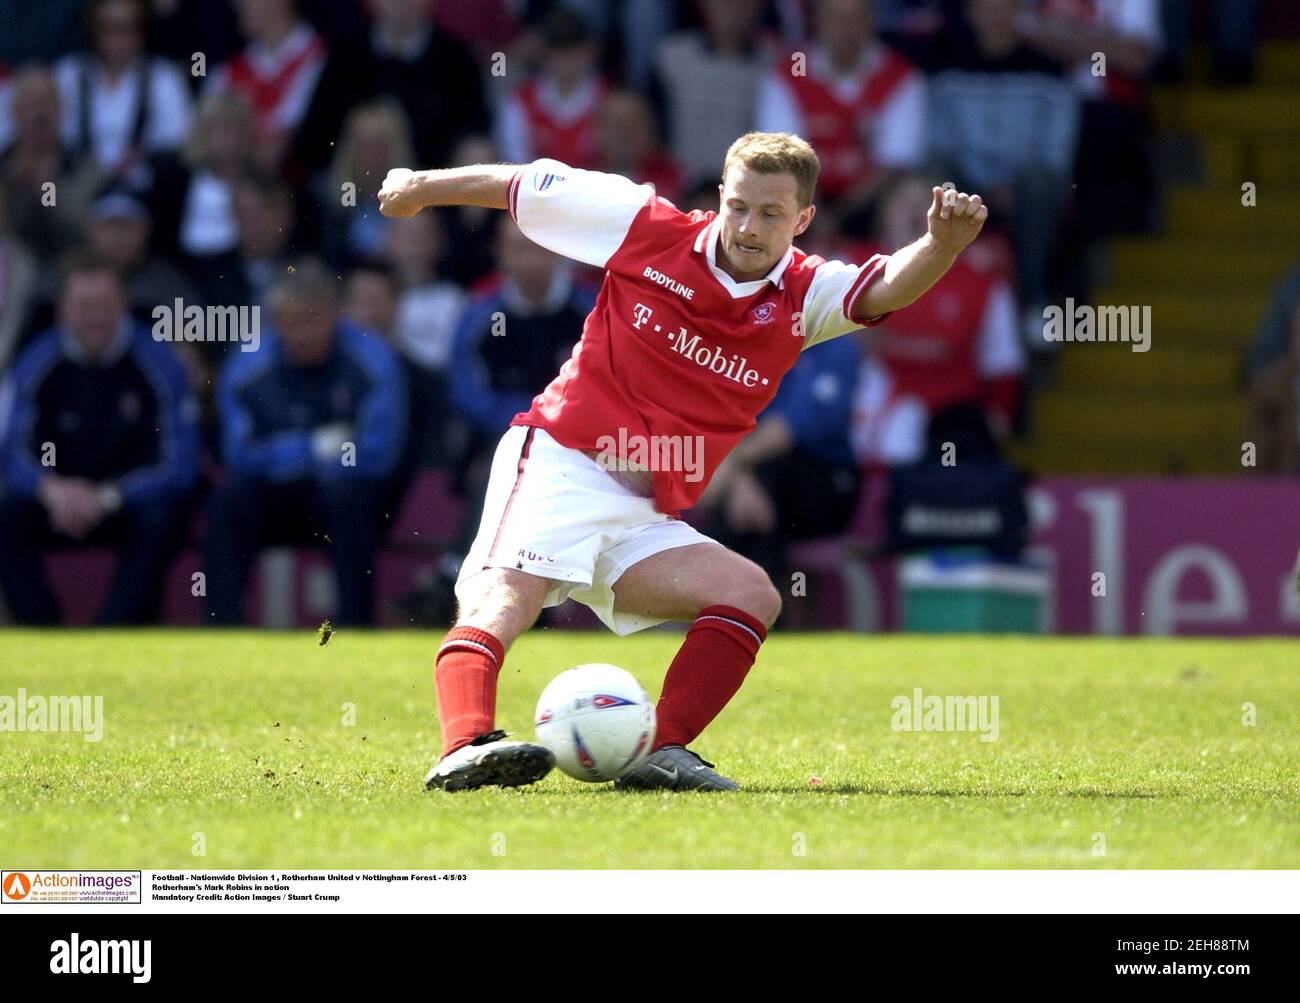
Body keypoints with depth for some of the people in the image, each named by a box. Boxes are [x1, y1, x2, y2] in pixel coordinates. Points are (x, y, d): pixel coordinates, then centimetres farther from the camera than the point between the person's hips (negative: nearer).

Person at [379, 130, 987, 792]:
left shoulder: (804, 298, 5)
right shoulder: (650, 229, -1)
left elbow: (888, 287, -15)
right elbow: (520, 186, 11)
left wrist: (941, 243, -37)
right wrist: (420, 186, 23)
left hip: (640, 522, 5)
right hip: (558, 464, -5)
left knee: (750, 595, -9)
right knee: (499, 605, -26)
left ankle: (661, 755, -15)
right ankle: (465, 748, -46)